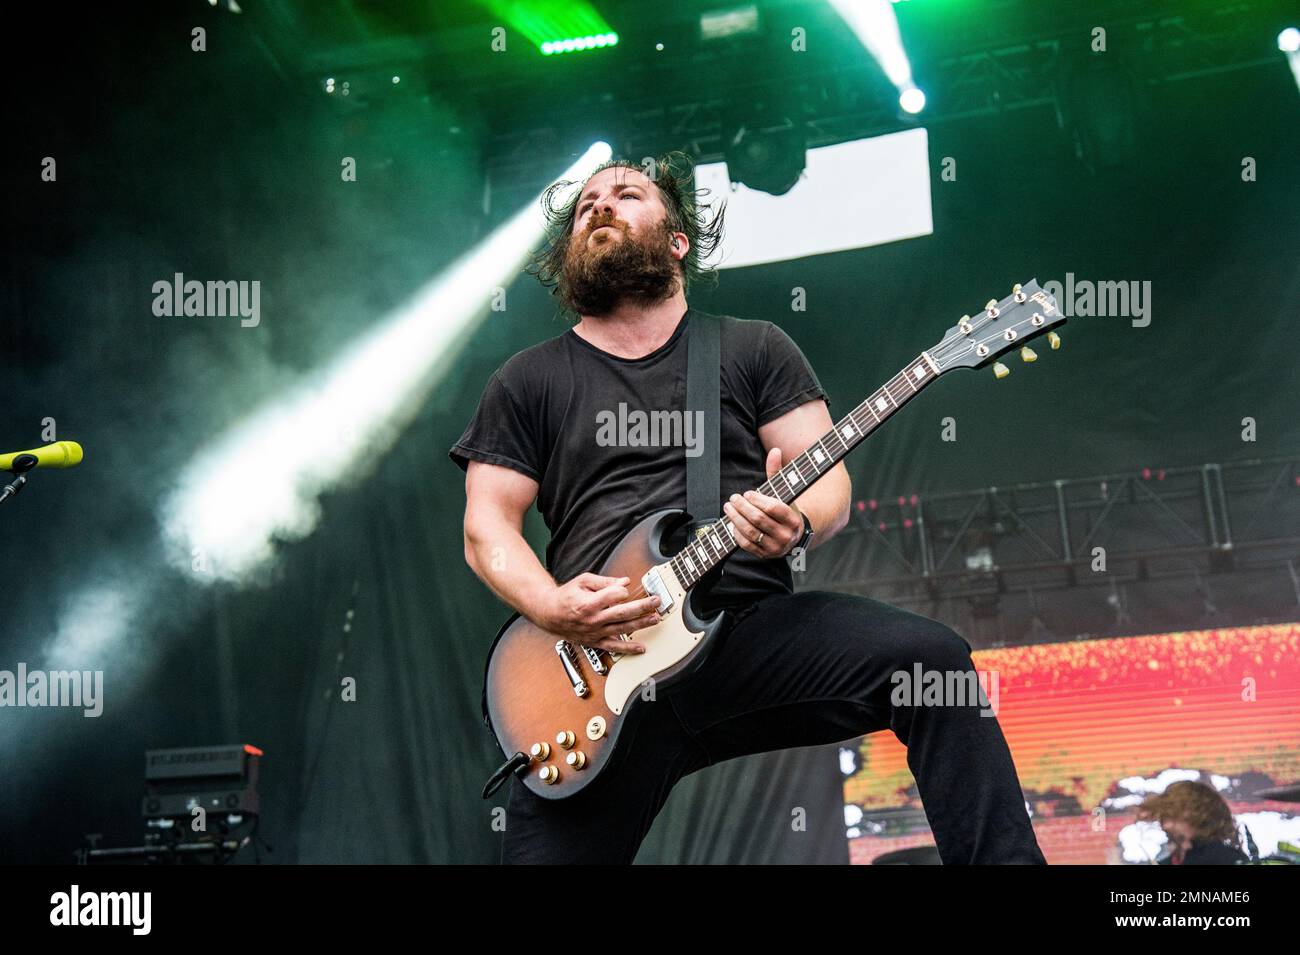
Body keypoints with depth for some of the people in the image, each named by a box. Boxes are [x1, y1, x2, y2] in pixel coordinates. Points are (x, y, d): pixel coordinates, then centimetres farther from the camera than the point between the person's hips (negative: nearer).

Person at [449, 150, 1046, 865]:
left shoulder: (755, 348, 15)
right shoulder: (529, 381, 15)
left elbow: (830, 481, 9)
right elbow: (488, 525, 10)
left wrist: (796, 524, -16)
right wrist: (551, 608, -10)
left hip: (752, 629, 0)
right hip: (599, 659, 1)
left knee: (928, 655, -26)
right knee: (540, 848, -14)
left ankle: (1004, 858, -20)